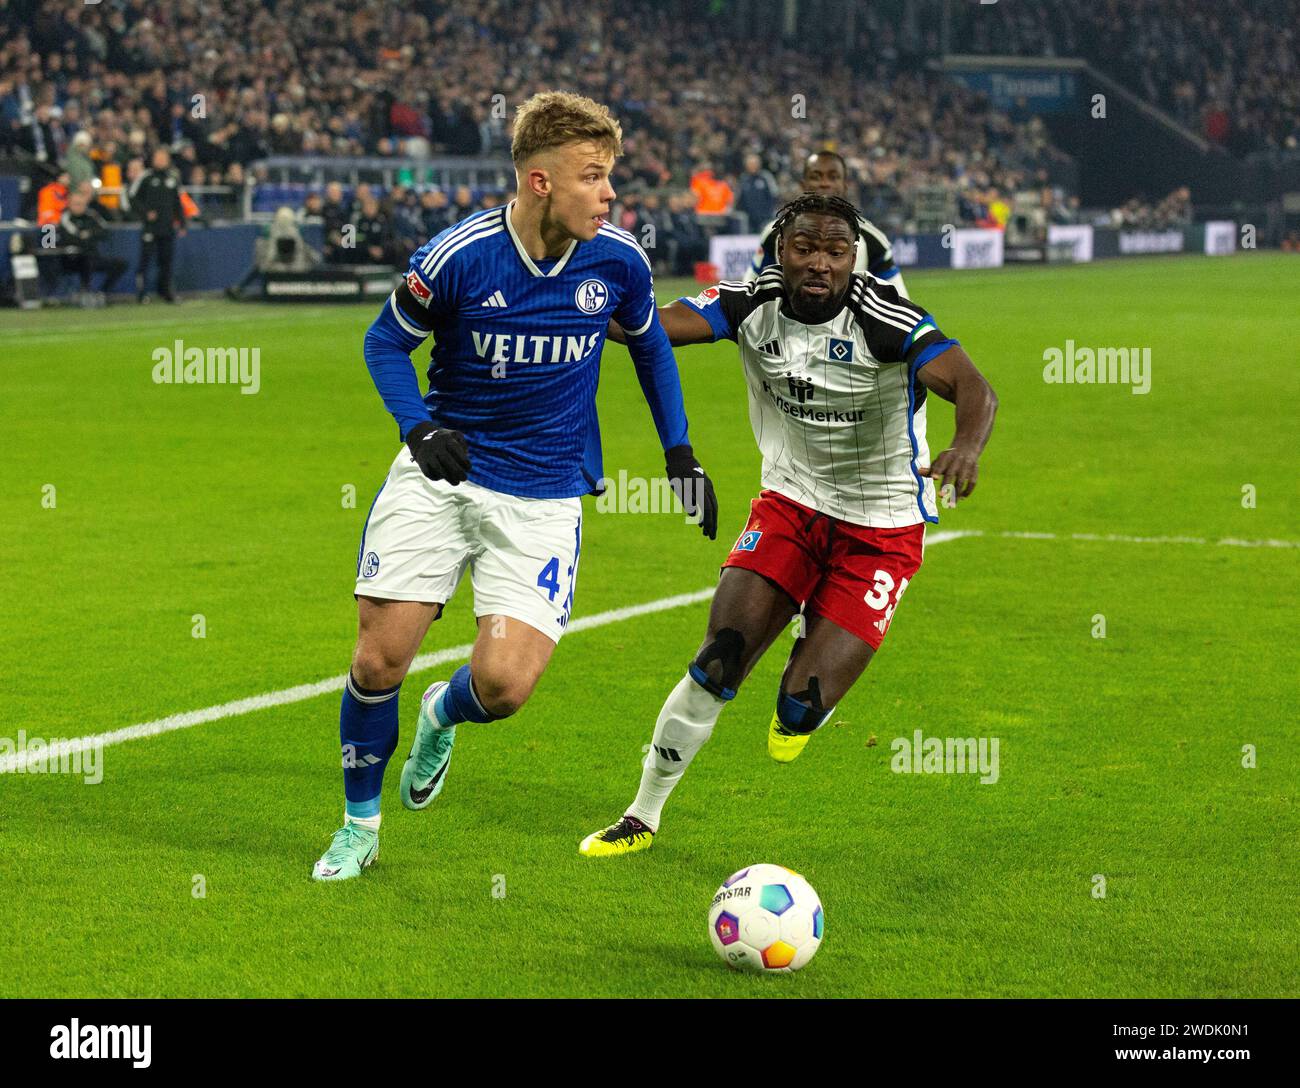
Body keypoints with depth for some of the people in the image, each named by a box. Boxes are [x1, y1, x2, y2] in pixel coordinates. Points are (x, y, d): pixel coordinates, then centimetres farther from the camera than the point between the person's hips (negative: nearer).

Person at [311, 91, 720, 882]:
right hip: (443, 471, -1)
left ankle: (444, 715, 25)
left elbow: (650, 343, 15)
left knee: (506, 684, -14)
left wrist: (680, 453, 12)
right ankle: (360, 826, 20)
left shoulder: (617, 259, -7)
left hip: (544, 498, 1)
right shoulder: (459, 255, -15)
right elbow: (386, 340, 1)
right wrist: (418, 426, -16)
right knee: (379, 660, -6)